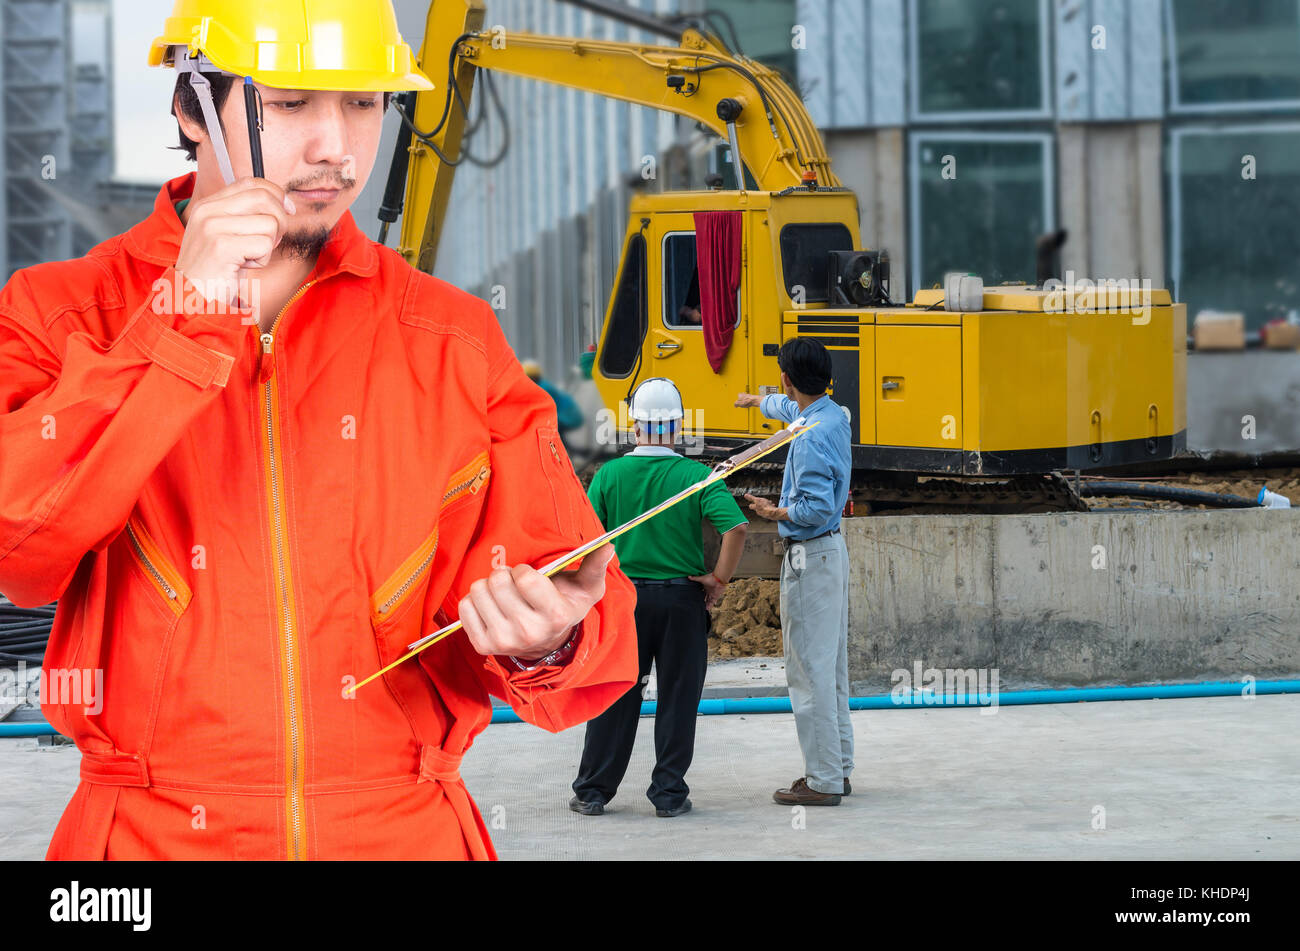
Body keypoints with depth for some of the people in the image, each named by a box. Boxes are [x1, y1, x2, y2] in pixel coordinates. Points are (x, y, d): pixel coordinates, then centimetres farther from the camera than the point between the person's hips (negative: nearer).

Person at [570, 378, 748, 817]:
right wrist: (719, 578, -6)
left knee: (614, 697, 8)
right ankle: (669, 794, 7)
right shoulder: (695, 475, -7)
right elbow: (736, 526, -17)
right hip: (683, 599, -1)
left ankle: (592, 791, 12)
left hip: (624, 596, 1)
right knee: (677, 699, 6)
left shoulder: (610, 474, -3)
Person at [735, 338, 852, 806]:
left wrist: (775, 513, -11)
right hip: (832, 548, 10)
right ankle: (837, 768, 22)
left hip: (810, 556, -10)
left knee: (810, 669, -7)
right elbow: (790, 408, 32)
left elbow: (818, 507, -27)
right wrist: (756, 401, 50)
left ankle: (823, 780, -5)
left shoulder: (811, 437, -22)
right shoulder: (833, 413, 8)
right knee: (831, 667, 15)